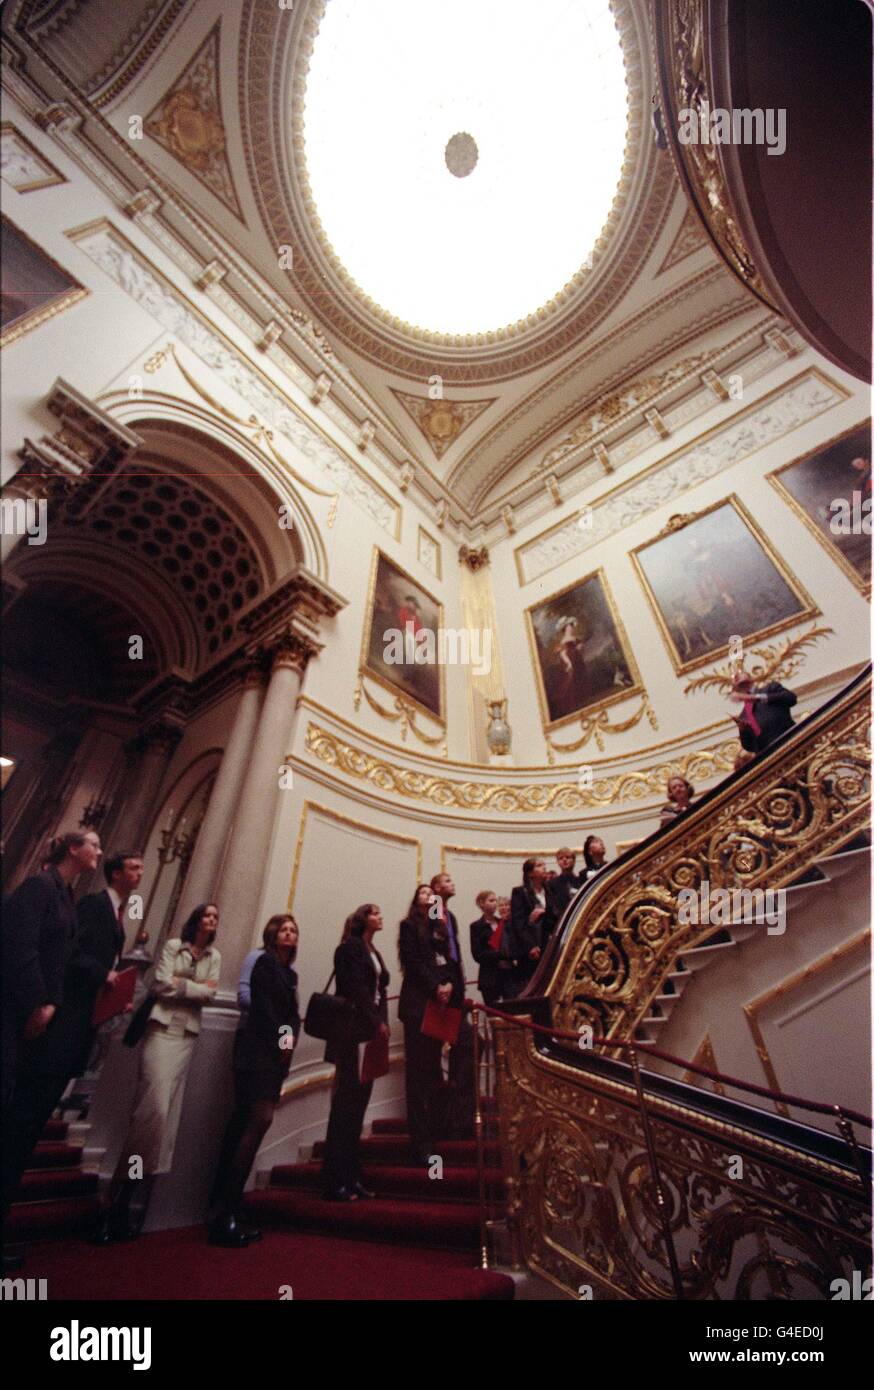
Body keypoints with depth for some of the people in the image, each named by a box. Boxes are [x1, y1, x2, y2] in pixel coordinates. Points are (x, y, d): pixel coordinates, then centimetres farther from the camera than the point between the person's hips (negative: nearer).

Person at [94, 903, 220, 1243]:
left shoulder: (214, 957, 9)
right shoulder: (173, 946, -1)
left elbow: (211, 995, 0)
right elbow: (160, 985, -11)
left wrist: (181, 983, -7)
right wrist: (197, 987, -6)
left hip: (188, 1034, 4)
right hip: (163, 1028, -4)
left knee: (167, 1112, 4)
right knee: (154, 1107, -14)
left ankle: (131, 1202, 14)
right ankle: (121, 1199, -2)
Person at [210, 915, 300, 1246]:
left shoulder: (289, 972, 17)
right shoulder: (266, 962, -6)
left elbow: (292, 1012, 17)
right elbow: (263, 1006, -13)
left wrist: (291, 1038, 1)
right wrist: (279, 1043, -10)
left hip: (274, 1053, 8)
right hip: (259, 1050, -8)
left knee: (244, 1124, 9)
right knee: (260, 1120, -14)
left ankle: (230, 1209, 14)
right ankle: (226, 1213, -9)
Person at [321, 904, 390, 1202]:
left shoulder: (374, 953, 20)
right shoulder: (351, 946, -6)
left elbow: (379, 990, 16)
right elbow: (355, 987, -14)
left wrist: (382, 1024, 4)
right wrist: (376, 1022, -12)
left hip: (371, 1031, 8)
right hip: (355, 1031, -8)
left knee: (358, 1105, 8)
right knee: (346, 1105, -6)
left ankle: (352, 1177, 14)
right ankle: (336, 1181, 0)